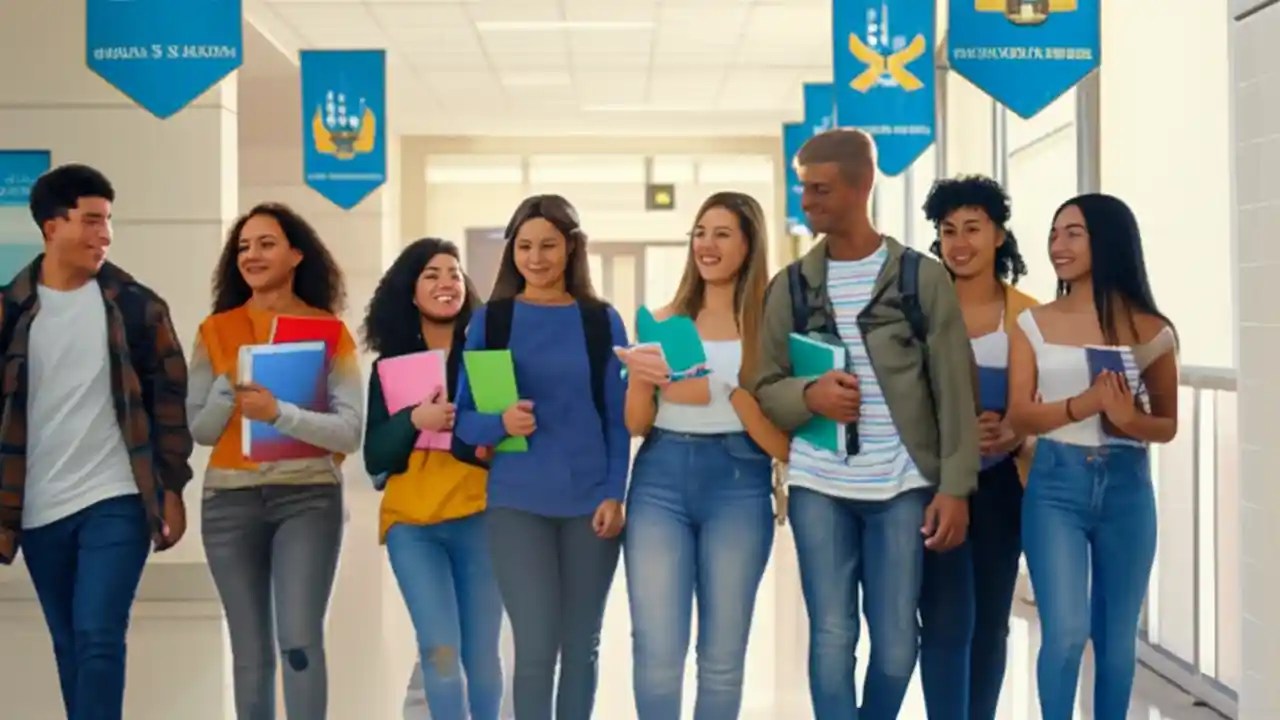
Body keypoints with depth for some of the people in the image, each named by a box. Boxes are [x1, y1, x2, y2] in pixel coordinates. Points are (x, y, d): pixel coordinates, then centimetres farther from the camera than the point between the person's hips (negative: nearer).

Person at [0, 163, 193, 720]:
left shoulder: (136, 305, -2)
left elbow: (169, 399, 1)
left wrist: (171, 489, -2)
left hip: (116, 501, -3)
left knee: (99, 638, -11)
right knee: (70, 648, 12)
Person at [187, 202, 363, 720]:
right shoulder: (216, 330, 6)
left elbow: (350, 432, -9)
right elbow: (199, 429, 5)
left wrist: (279, 413, -23)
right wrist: (229, 386, -13)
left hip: (308, 497, -2)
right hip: (230, 500, 3)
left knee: (300, 642, -13)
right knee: (251, 652, 8)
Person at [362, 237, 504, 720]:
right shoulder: (390, 366, 7)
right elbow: (374, 458, 2)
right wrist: (414, 420, -14)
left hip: (479, 517, 0)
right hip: (412, 523, 1)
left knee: (481, 654, 5)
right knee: (440, 651, -9)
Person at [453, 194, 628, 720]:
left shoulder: (602, 321, 4)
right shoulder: (490, 319, 3)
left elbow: (618, 418, 5)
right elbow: (462, 417, 3)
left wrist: (614, 494, -5)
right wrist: (500, 424, -17)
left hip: (589, 502, 1)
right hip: (517, 502, -1)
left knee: (581, 645, 9)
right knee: (535, 647, -6)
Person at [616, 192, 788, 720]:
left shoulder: (768, 324, 0)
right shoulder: (665, 320, 9)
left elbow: (781, 442, -6)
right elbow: (636, 425, 8)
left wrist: (725, 392, -20)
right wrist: (641, 377, -12)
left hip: (738, 487, -2)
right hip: (661, 483, 2)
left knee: (722, 657, 8)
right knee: (657, 653, -3)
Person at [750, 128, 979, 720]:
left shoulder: (922, 276, 0)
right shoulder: (790, 285, 7)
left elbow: (954, 388, 0)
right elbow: (765, 387, 9)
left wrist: (955, 486, -6)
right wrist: (808, 395, -14)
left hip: (902, 485, -1)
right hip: (818, 485, 2)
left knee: (896, 642, 4)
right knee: (832, 636, 2)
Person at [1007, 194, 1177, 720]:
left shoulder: (1150, 331, 2)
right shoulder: (1033, 325, 2)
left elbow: (1167, 426, 7)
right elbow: (1019, 416, -5)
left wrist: (1128, 417, -16)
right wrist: (1086, 404, -21)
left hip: (1127, 489, 1)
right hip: (1056, 486, -1)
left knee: (1117, 637, 9)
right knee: (1065, 632, -10)